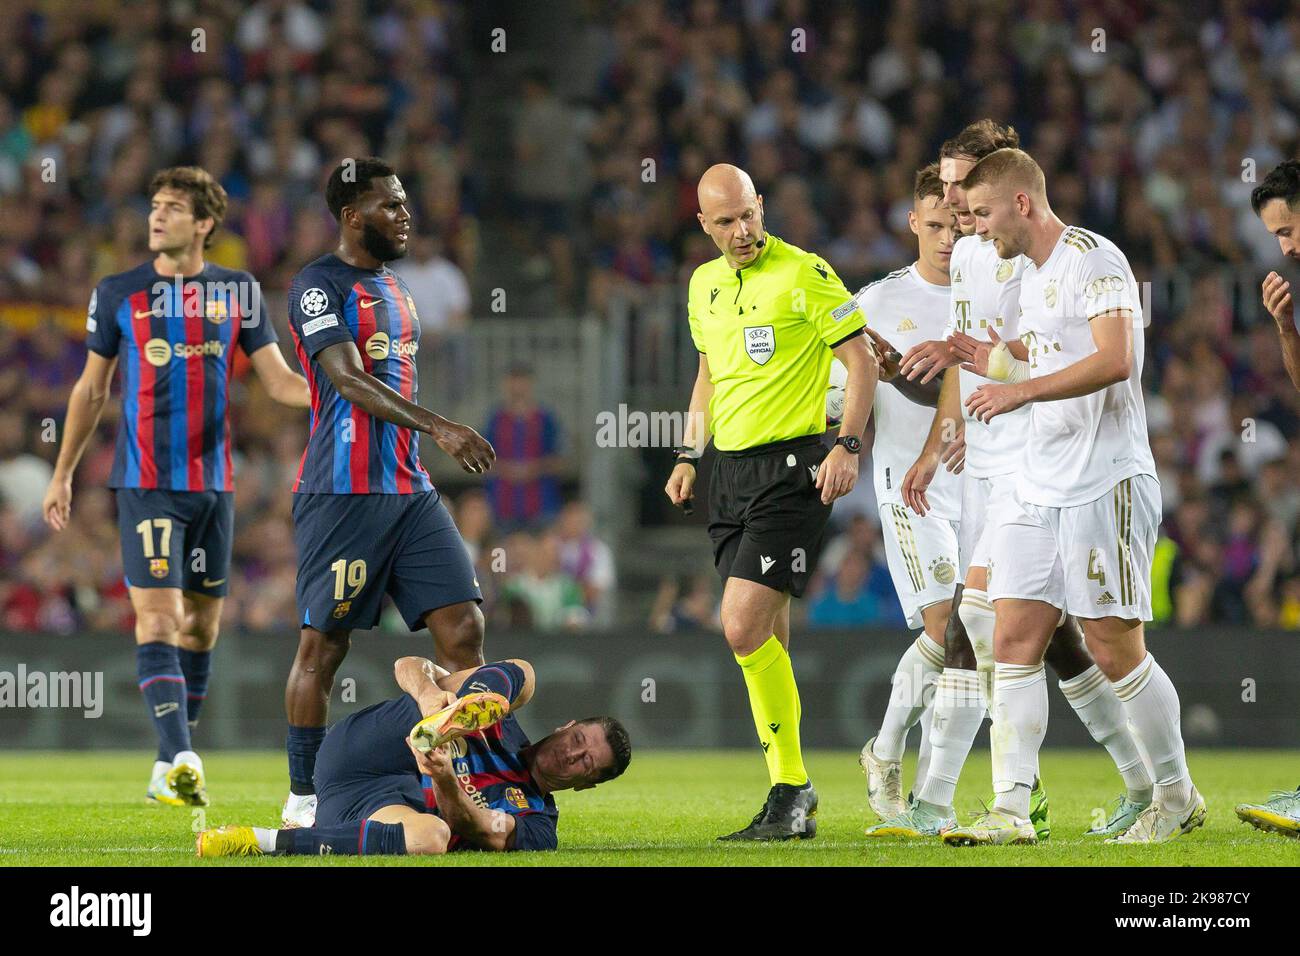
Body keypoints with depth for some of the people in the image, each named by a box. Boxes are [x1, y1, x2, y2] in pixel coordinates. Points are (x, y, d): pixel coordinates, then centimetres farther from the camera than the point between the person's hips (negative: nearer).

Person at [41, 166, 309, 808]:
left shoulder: (238, 291, 6)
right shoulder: (118, 293, 2)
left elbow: (279, 380, 7)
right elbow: (90, 390, 11)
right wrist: (62, 474, 11)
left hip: (213, 482, 3)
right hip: (146, 482, -3)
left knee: (202, 622, 7)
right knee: (158, 616, -15)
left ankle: (172, 767, 18)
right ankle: (178, 762, -24)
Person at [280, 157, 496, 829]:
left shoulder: (391, 287, 19)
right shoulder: (319, 286, -8)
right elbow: (350, 381, -20)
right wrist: (440, 428, -29)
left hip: (409, 489, 8)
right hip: (342, 492, -8)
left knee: (463, 628, -3)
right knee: (323, 643, -1)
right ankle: (303, 798, 9)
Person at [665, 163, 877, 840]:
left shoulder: (805, 273, -8)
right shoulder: (703, 284, 13)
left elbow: (861, 359, -7)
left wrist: (847, 446, -15)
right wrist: (689, 456, 18)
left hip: (792, 466, -7)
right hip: (730, 470, 7)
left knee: (743, 626, -18)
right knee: (767, 640, 7)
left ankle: (791, 789, -9)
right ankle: (793, 802, 11)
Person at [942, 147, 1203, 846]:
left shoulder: (1092, 259, -11)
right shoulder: (1030, 276, 18)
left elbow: (1114, 360, -24)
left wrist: (1022, 388, -24)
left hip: (1104, 486, -9)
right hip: (1037, 492, 9)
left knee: (1115, 651, -4)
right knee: (1014, 643, -2)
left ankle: (1176, 795, 11)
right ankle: (1010, 810, -6)